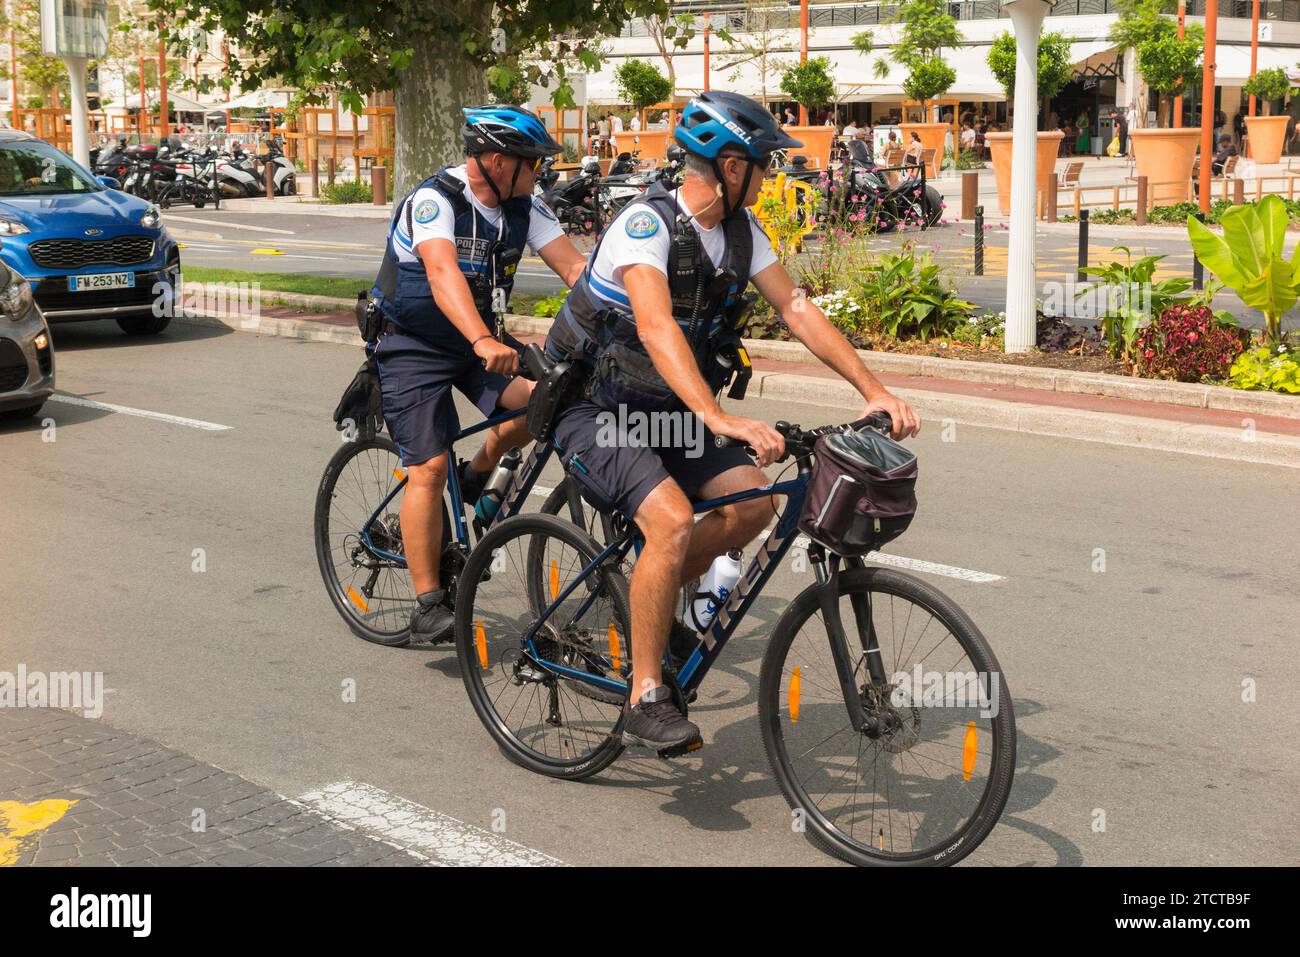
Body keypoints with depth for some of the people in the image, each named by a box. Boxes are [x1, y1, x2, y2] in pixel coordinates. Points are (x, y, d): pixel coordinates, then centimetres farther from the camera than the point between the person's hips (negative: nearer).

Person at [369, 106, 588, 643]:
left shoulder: (522, 207, -3)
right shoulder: (433, 201, -23)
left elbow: (574, 266, -9)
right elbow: (443, 272, -39)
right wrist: (484, 342, -55)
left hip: (478, 341, 6)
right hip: (414, 345, -5)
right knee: (429, 468, -13)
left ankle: (479, 475, 7)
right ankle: (427, 607, -6)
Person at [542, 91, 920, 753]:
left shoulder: (741, 230, 1)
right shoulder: (646, 224, -24)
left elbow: (796, 309, 0)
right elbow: (655, 328, -39)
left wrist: (874, 390, -10)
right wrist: (717, 419, -52)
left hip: (661, 412, 8)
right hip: (595, 410, -8)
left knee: (752, 502, -8)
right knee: (673, 520, -28)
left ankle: (650, 601, 15)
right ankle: (645, 702, -17)